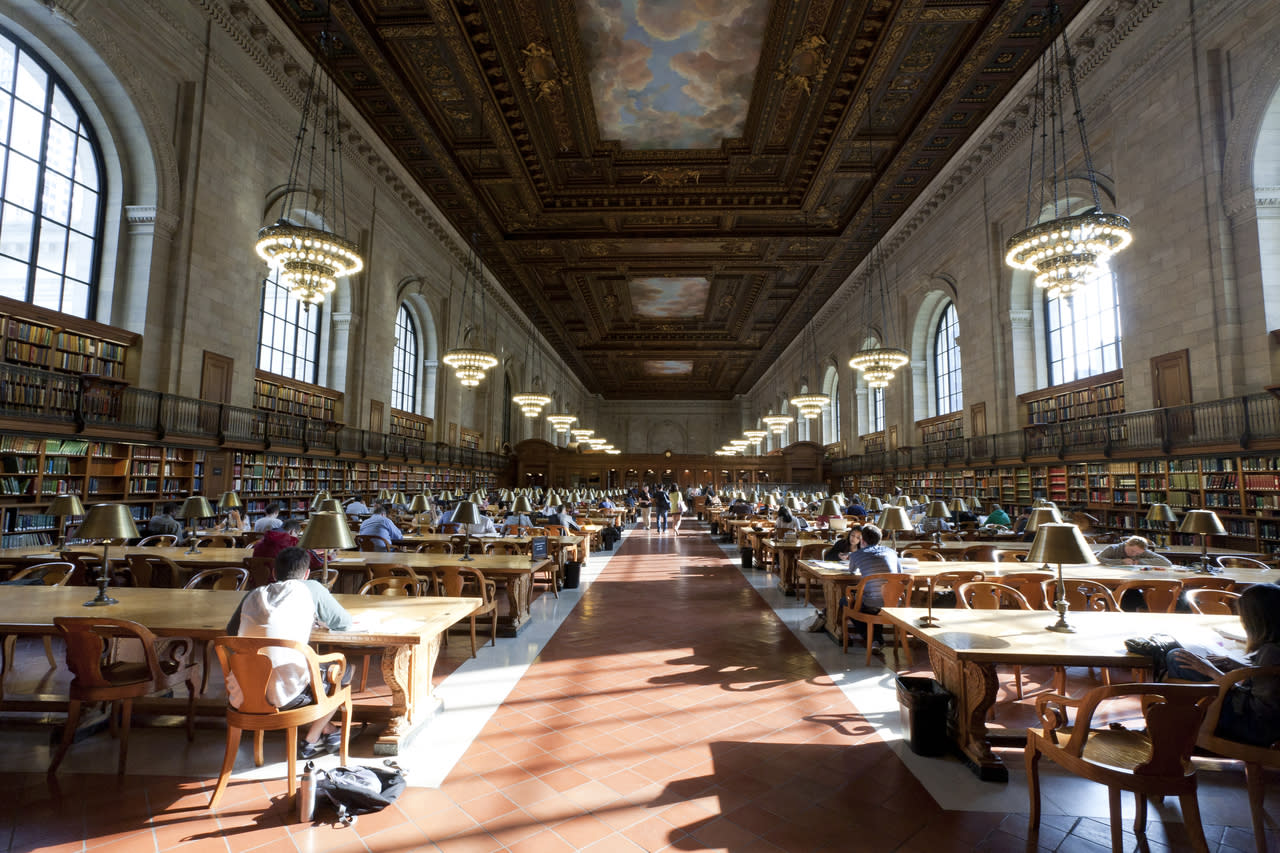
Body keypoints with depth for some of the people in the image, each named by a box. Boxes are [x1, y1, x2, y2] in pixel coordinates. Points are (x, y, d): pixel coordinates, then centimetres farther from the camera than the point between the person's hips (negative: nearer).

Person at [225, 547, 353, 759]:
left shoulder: (253, 595, 14)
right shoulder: (311, 589, 2)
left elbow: (231, 630, 29)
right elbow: (344, 622, 11)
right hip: (285, 695, -6)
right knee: (344, 669, 18)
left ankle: (326, 729, 41)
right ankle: (309, 741, 27)